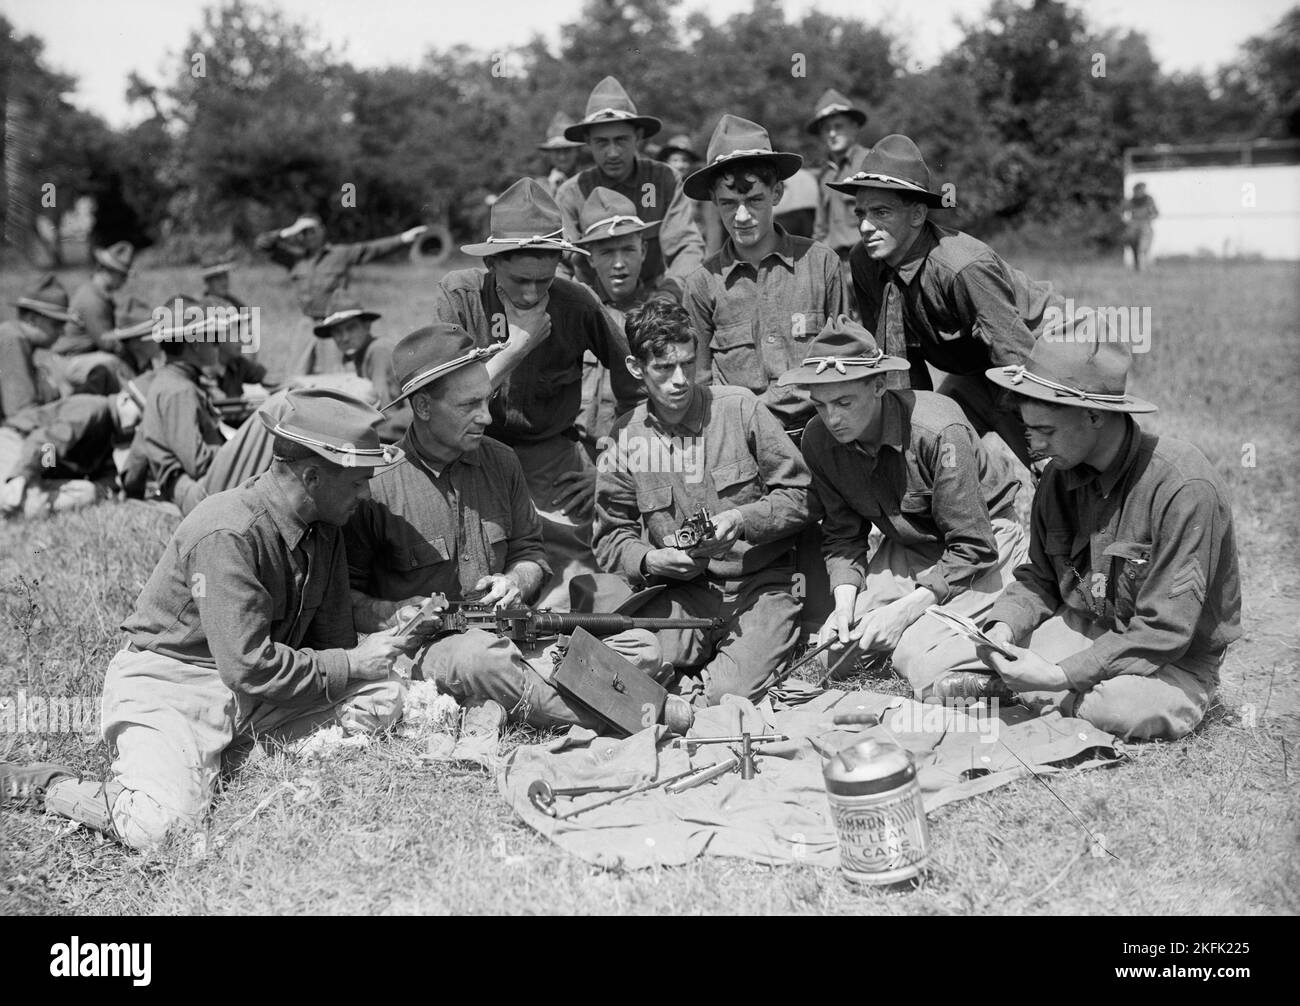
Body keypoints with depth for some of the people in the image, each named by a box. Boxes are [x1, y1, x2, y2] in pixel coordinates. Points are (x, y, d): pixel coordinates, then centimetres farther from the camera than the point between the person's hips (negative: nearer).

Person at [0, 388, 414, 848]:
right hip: (168, 685, -8)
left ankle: (214, 760, -3)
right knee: (163, 826, -30)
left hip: (255, 692, 8)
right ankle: (47, 784, 0)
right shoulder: (227, 535, -25)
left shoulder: (324, 525, 1)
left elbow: (333, 636, 9)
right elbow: (249, 668, -28)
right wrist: (352, 664, -20)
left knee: (385, 696, -8)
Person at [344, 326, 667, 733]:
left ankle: (497, 702, -24)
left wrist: (515, 583, -3)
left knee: (644, 648, -12)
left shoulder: (500, 462, 10)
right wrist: (399, 615, -21)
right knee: (480, 656, -42)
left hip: (510, 637, 6)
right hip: (423, 650, -5)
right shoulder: (374, 485, -8)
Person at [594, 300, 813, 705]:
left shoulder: (739, 407, -1)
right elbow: (611, 539, 9)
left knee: (731, 695, -23)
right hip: (681, 591, 2)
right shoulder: (625, 437, 5)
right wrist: (649, 559, -13)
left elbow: (797, 494, 0)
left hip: (759, 583, -2)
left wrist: (742, 520, -18)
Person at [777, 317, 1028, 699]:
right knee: (834, 651, -7)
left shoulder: (937, 433, -31)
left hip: (984, 540, -6)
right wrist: (845, 602, -17)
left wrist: (907, 609, -31)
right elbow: (841, 535, 0)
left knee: (921, 662, -26)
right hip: (907, 548, 6)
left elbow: (973, 548, -27)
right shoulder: (818, 441, -13)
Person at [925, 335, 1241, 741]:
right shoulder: (1060, 476, -3)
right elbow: (1040, 578, 10)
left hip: (1173, 661, -5)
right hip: (1081, 630, 5)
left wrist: (1062, 675, -29)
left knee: (1123, 708, -39)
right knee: (946, 663, -11)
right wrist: (1005, 624, -12)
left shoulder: (1184, 486, -25)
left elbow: (1166, 631, -25)